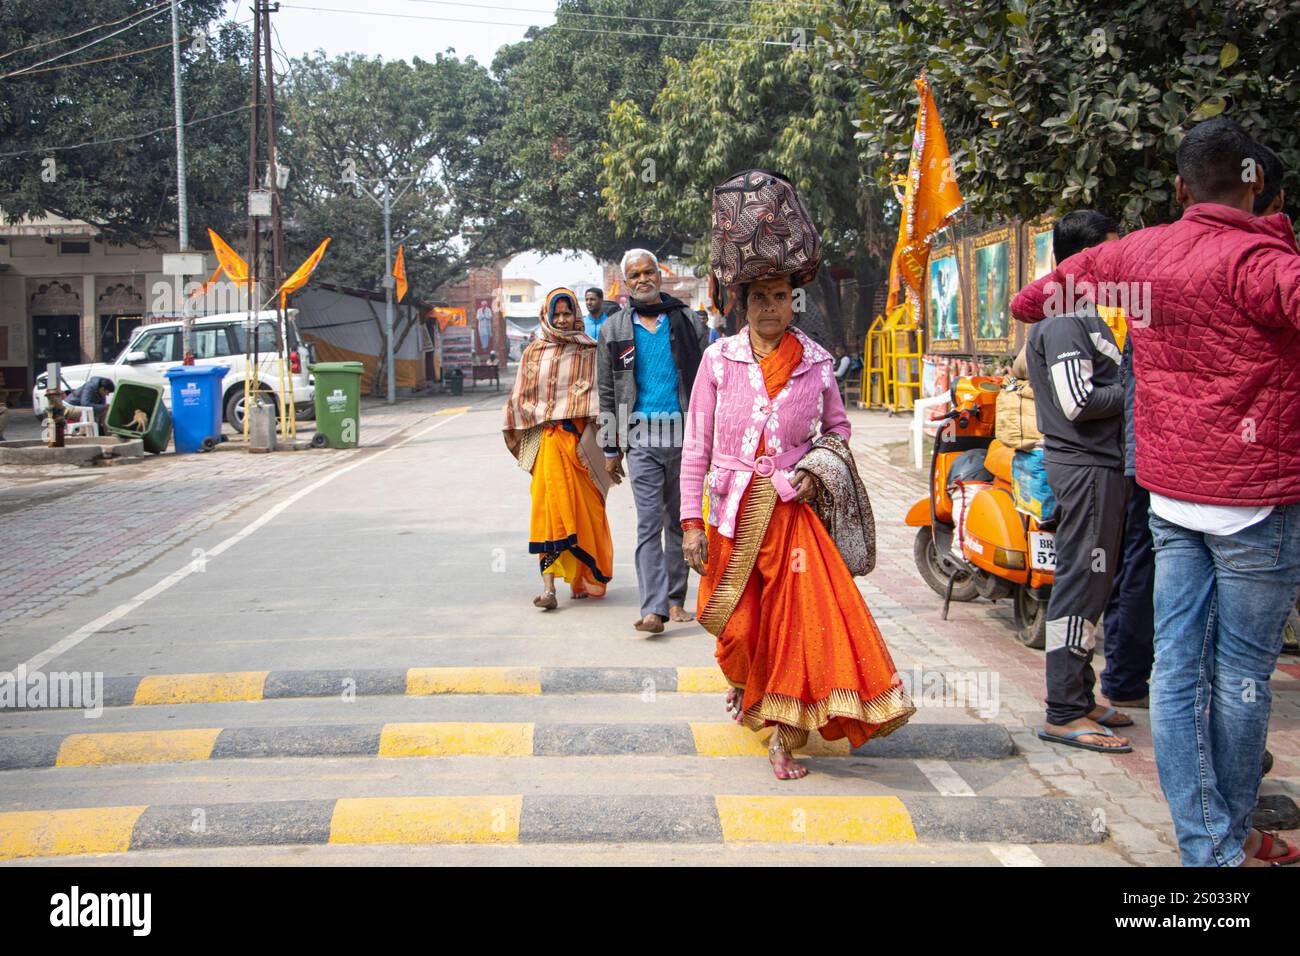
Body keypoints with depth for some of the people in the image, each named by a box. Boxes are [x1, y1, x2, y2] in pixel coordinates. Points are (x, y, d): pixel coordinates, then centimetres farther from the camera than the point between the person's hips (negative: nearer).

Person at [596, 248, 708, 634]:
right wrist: (611, 450, 6)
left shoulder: (686, 321, 8)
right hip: (642, 435, -1)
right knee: (649, 523, -10)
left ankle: (675, 599, 18)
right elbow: (608, 395, 9)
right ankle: (653, 607, -15)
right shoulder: (614, 329, 8)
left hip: (684, 432, 2)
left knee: (680, 520, 9)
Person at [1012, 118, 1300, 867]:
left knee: (1179, 667, 6)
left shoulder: (1140, 253, 6)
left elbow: (1039, 295, 22)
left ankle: (1206, 845, 12)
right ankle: (1233, 840, 21)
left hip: (1171, 495, 6)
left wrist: (1030, 302, 43)